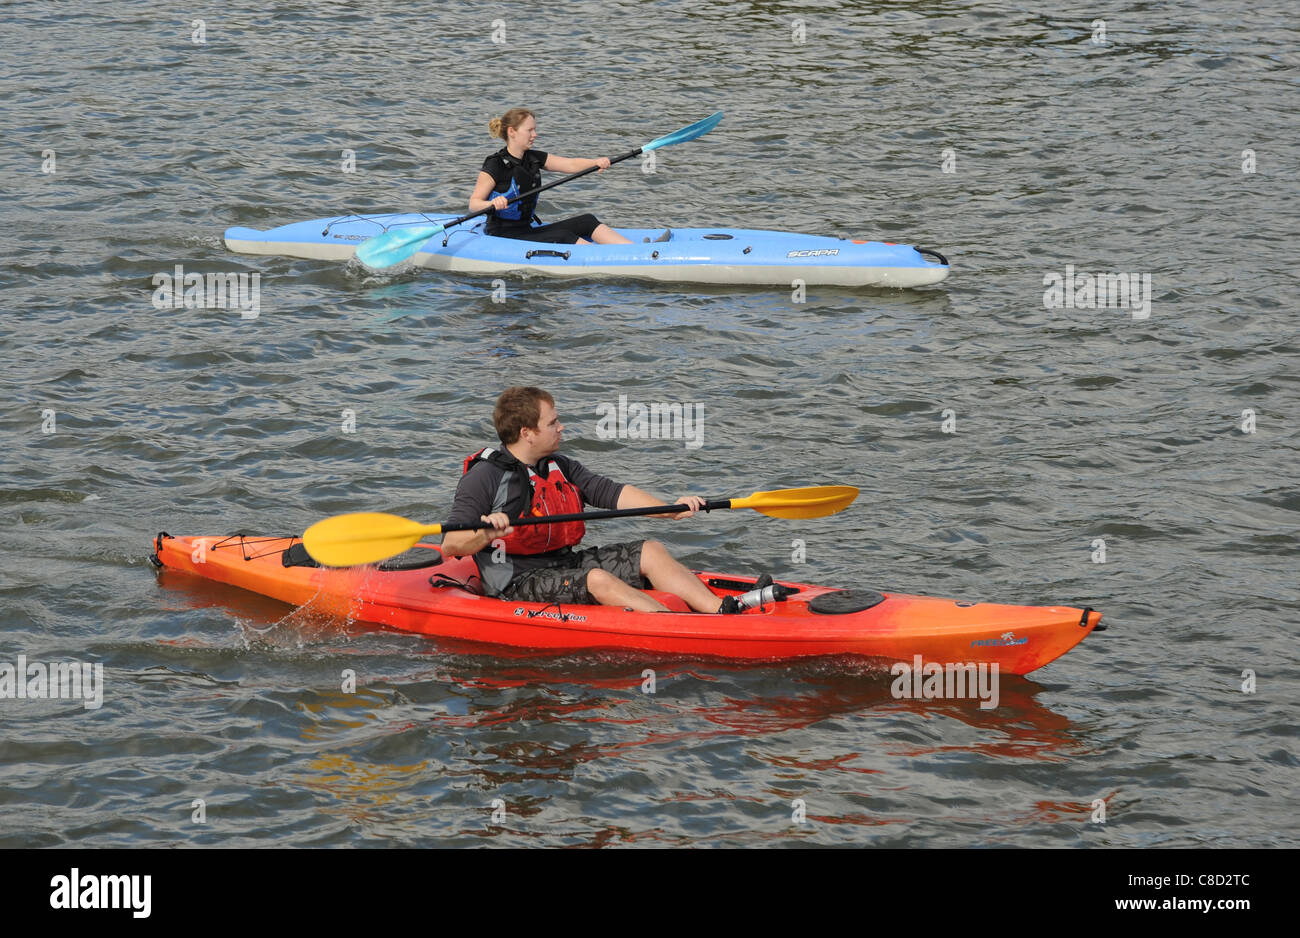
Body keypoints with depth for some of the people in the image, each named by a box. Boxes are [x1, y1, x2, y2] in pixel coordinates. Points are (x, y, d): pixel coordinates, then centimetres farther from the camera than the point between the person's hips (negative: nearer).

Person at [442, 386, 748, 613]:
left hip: (565, 564, 9)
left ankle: (723, 610, -20)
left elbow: (611, 492, 8)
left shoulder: (559, 468, 13)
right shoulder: (485, 477, -12)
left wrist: (671, 509, -5)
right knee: (598, 580, -31)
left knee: (651, 552, -3)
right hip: (517, 585, -9)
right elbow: (450, 546, -18)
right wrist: (485, 536, -40)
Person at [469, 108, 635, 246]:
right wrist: (492, 204, -38)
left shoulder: (534, 158, 9)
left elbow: (570, 164, 1)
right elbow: (473, 204, -16)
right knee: (564, 237, -25)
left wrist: (597, 162, -18)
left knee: (587, 222, -6)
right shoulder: (495, 165, -12)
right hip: (503, 236, -8)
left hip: (527, 230, 8)